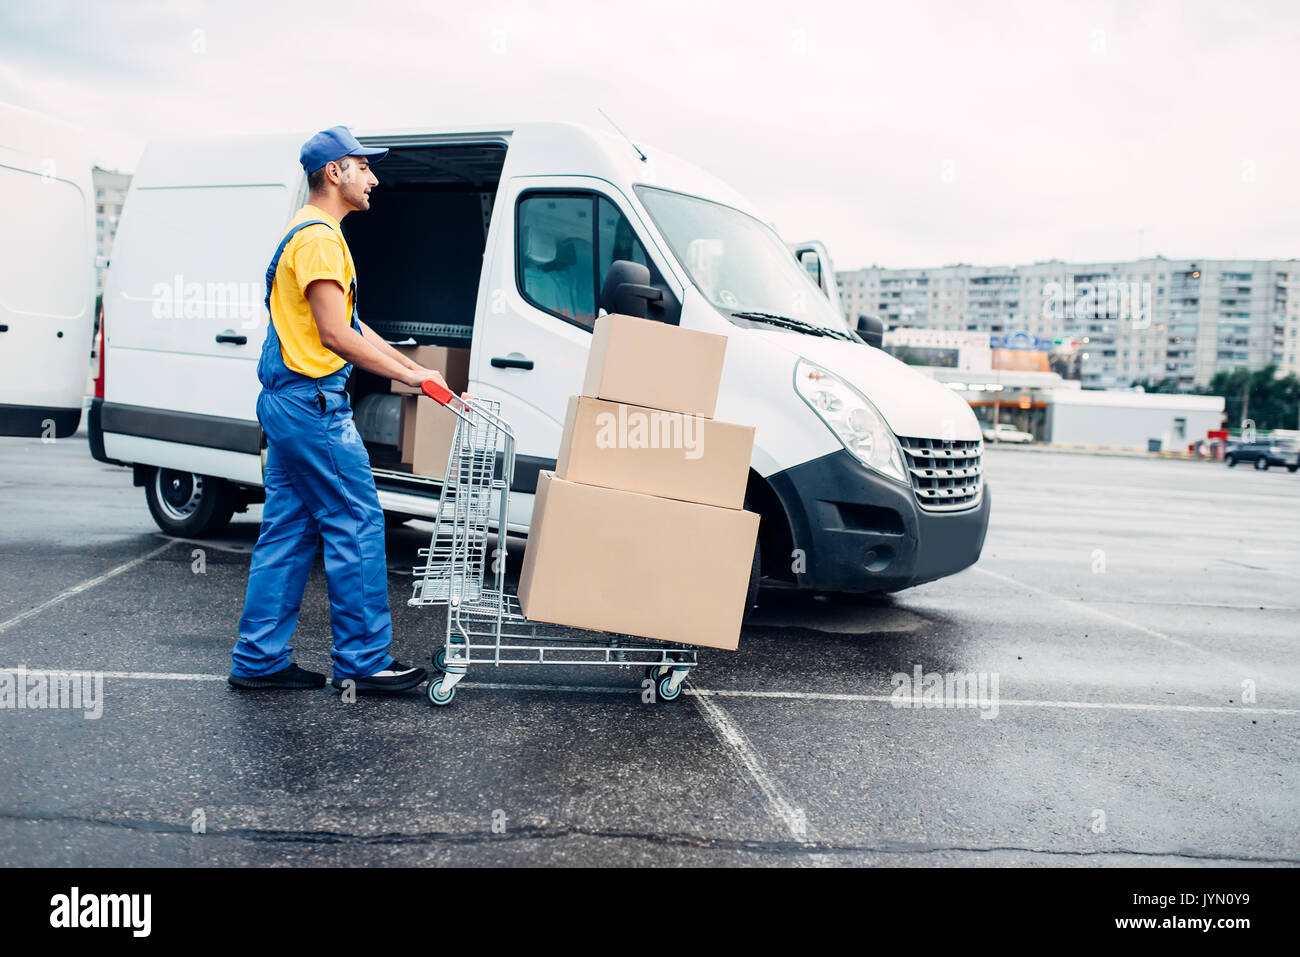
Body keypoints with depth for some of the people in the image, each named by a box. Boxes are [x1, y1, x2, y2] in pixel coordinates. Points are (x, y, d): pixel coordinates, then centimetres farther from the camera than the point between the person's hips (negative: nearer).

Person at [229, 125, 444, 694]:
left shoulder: (308, 233, 22)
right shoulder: (319, 237, -12)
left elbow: (350, 326, 20)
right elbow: (334, 335, -20)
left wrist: (415, 368, 15)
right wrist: (409, 375, -15)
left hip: (287, 404, 11)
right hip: (314, 402, -11)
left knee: (288, 532, 12)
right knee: (357, 526, -4)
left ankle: (258, 660, 19)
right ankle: (363, 661, 5)